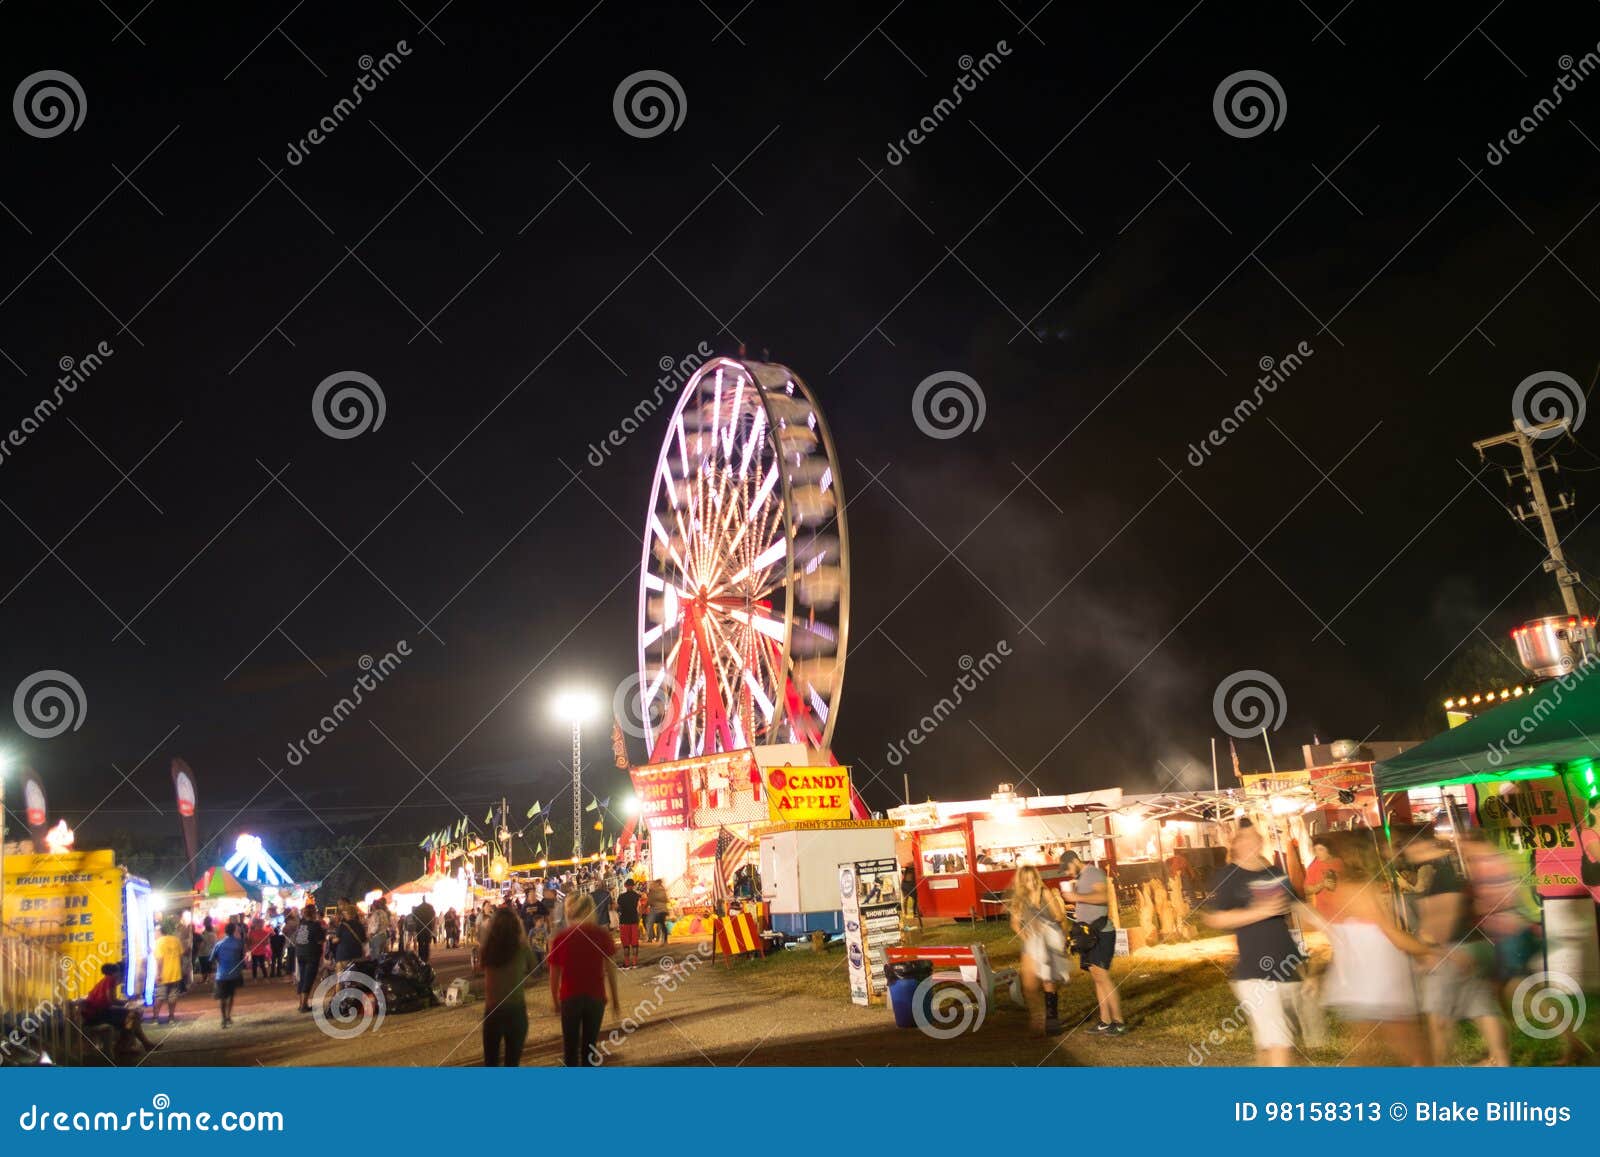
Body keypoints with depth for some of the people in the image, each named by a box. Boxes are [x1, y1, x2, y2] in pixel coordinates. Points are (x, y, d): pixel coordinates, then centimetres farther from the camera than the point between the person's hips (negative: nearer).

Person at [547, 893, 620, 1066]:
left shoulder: (560, 938, -4)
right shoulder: (602, 935, -5)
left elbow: (554, 973, -2)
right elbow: (610, 967, -2)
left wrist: (555, 999, 11)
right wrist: (615, 997, 7)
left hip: (570, 997, 0)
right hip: (596, 996, 0)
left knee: (570, 1045, 13)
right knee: (590, 1044, 14)